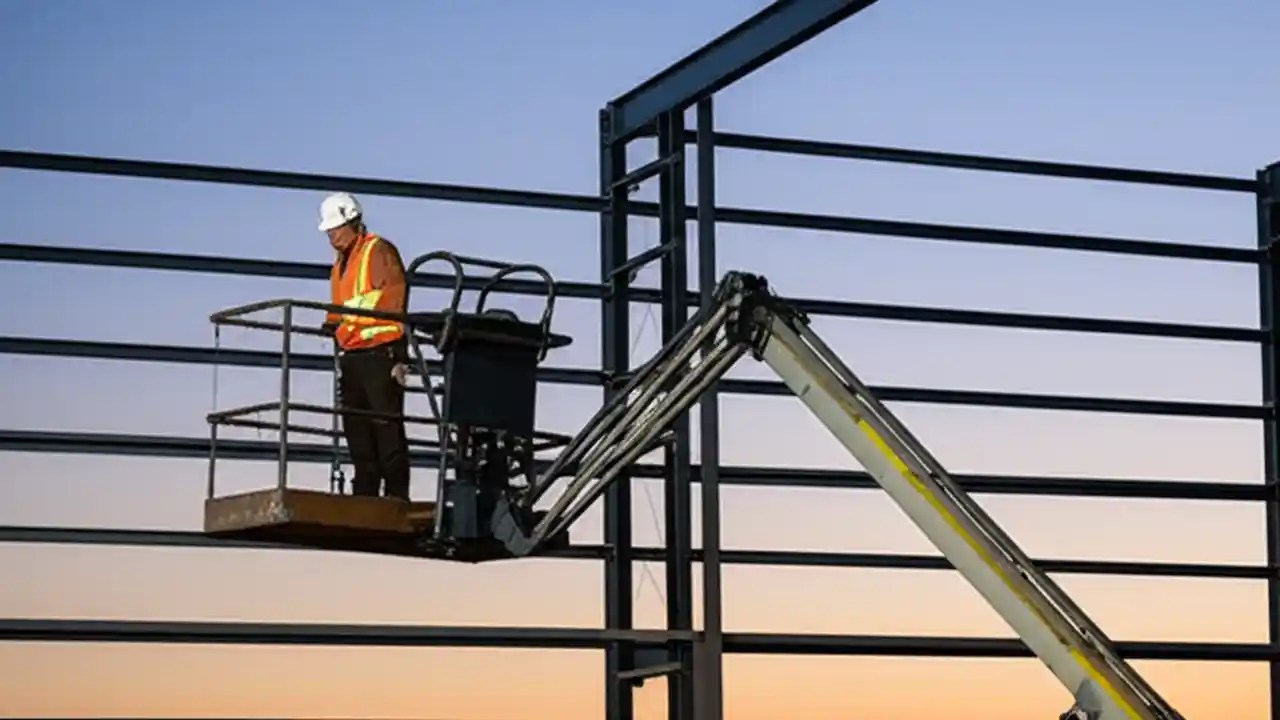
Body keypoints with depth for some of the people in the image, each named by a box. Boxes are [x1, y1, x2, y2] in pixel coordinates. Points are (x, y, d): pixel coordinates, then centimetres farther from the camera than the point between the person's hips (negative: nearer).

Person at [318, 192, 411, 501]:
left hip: (380, 354, -9)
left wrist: (400, 357, -16)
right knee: (357, 429, 8)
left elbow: (396, 304, -11)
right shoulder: (340, 263, 20)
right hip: (351, 357, 9)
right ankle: (365, 495, 12)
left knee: (387, 426, -9)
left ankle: (396, 495, -9)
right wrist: (331, 324, 7)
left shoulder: (379, 251, -5)